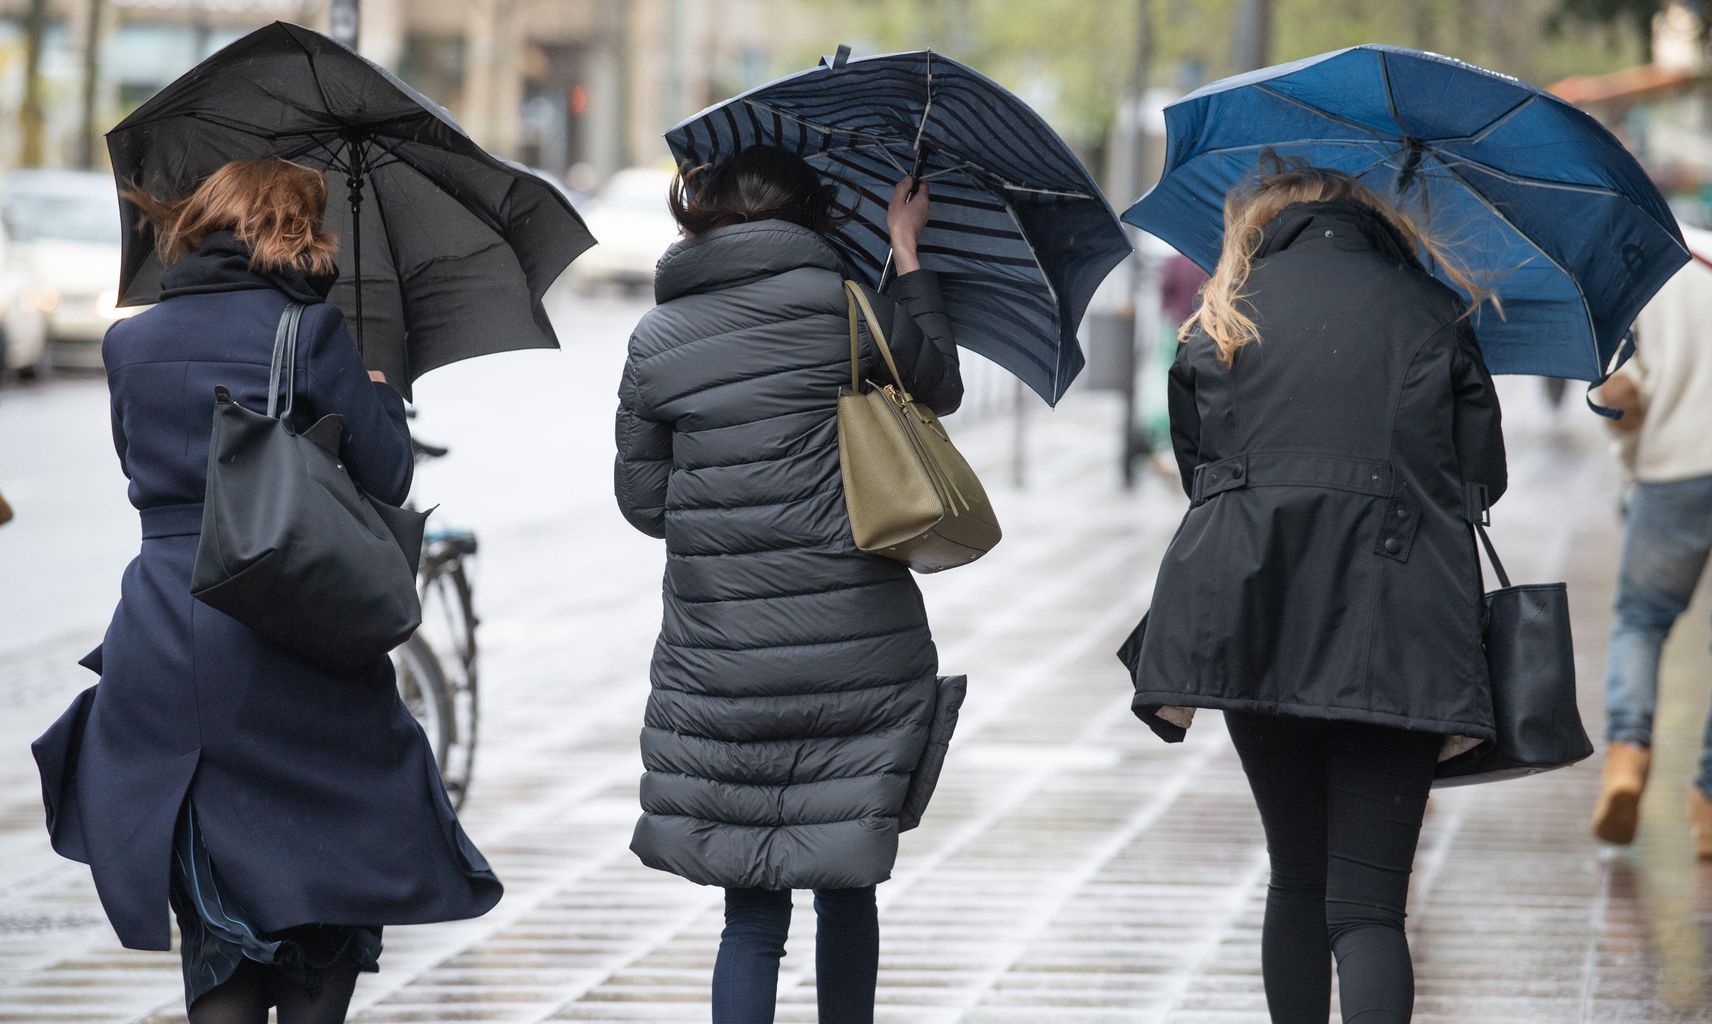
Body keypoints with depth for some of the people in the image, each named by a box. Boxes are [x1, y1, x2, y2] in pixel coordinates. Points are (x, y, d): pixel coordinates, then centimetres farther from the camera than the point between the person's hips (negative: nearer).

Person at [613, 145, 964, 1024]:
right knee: (845, 884, 12)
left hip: (717, 663, 2)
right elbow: (940, 384, 14)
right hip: (855, 651, -2)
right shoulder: (843, 307, -4)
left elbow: (643, 499, 9)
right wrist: (906, 249, 22)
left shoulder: (657, 341, 4)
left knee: (750, 913, 3)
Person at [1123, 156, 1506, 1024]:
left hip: (1254, 627, 2)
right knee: (1367, 902, -6)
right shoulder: (1430, 313, 5)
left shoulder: (1220, 323, 9)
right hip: (1394, 640, -2)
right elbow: (1483, 478, 10)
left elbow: (1196, 464, 14)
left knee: (1297, 878, 19)